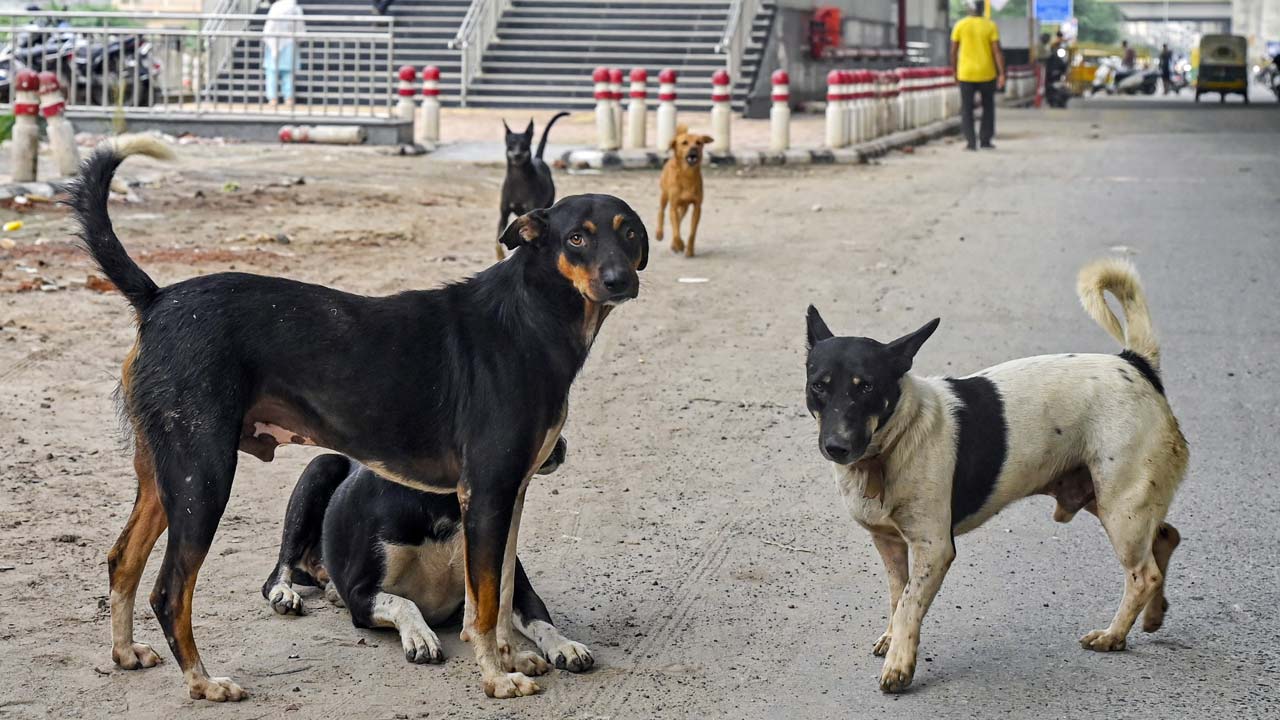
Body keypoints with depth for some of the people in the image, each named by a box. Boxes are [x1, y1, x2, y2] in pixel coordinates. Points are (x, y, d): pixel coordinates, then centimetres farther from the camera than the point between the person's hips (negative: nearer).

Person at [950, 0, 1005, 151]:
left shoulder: (960, 26, -2)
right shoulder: (990, 26, -3)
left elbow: (953, 51, 0)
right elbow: (997, 51, -9)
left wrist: (955, 71, 13)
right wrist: (1002, 74, -8)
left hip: (966, 74, -1)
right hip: (987, 74, 1)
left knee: (967, 109, 5)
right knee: (988, 107, 16)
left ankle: (970, 141, -5)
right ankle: (985, 140, 14)